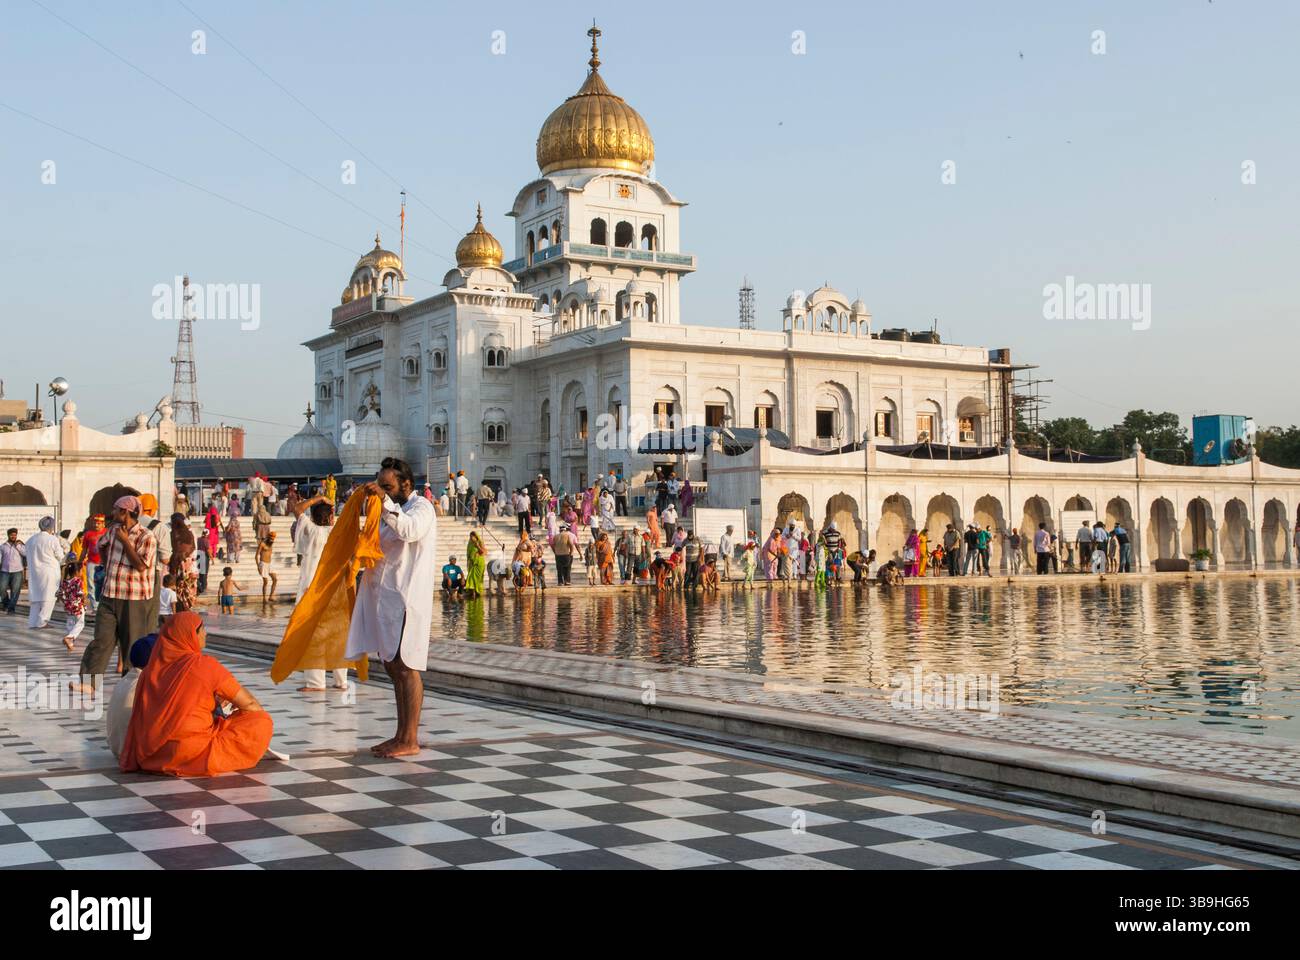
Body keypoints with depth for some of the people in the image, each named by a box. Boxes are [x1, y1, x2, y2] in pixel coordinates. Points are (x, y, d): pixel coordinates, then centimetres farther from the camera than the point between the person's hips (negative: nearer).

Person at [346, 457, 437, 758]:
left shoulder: (421, 507, -6)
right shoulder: (390, 510, 21)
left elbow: (409, 530, -29)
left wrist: (385, 501, -33)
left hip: (405, 599, -9)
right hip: (384, 598, 9)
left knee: (405, 668, -8)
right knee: (393, 668, 10)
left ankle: (410, 740, -5)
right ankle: (401, 736, 16)